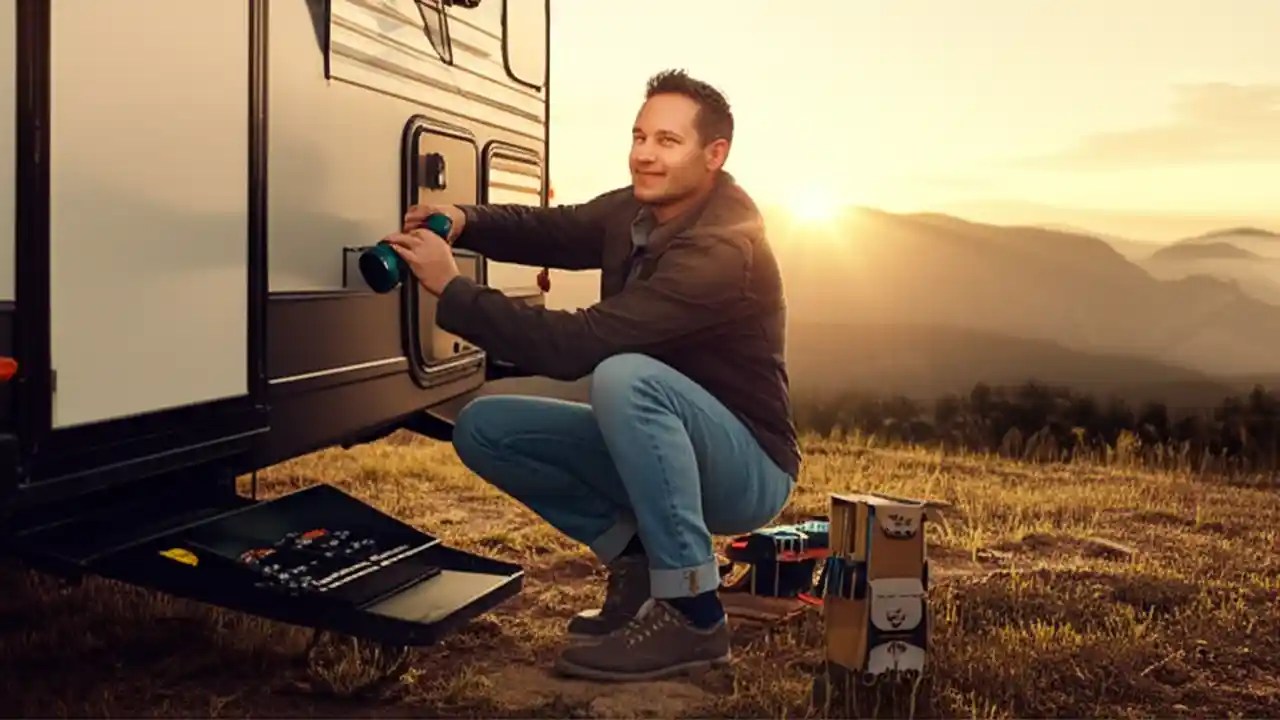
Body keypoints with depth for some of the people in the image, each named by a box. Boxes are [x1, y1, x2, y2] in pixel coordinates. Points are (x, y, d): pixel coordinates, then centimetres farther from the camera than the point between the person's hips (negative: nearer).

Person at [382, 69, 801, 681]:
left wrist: (451, 288, -28)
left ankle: (692, 613, -25)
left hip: (747, 468, -8)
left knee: (624, 376, -38)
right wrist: (463, 222, -12)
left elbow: (576, 345, -33)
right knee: (482, 427, -4)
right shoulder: (634, 210, -2)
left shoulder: (724, 250, -27)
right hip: (661, 448, 8)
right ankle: (636, 559, 3)